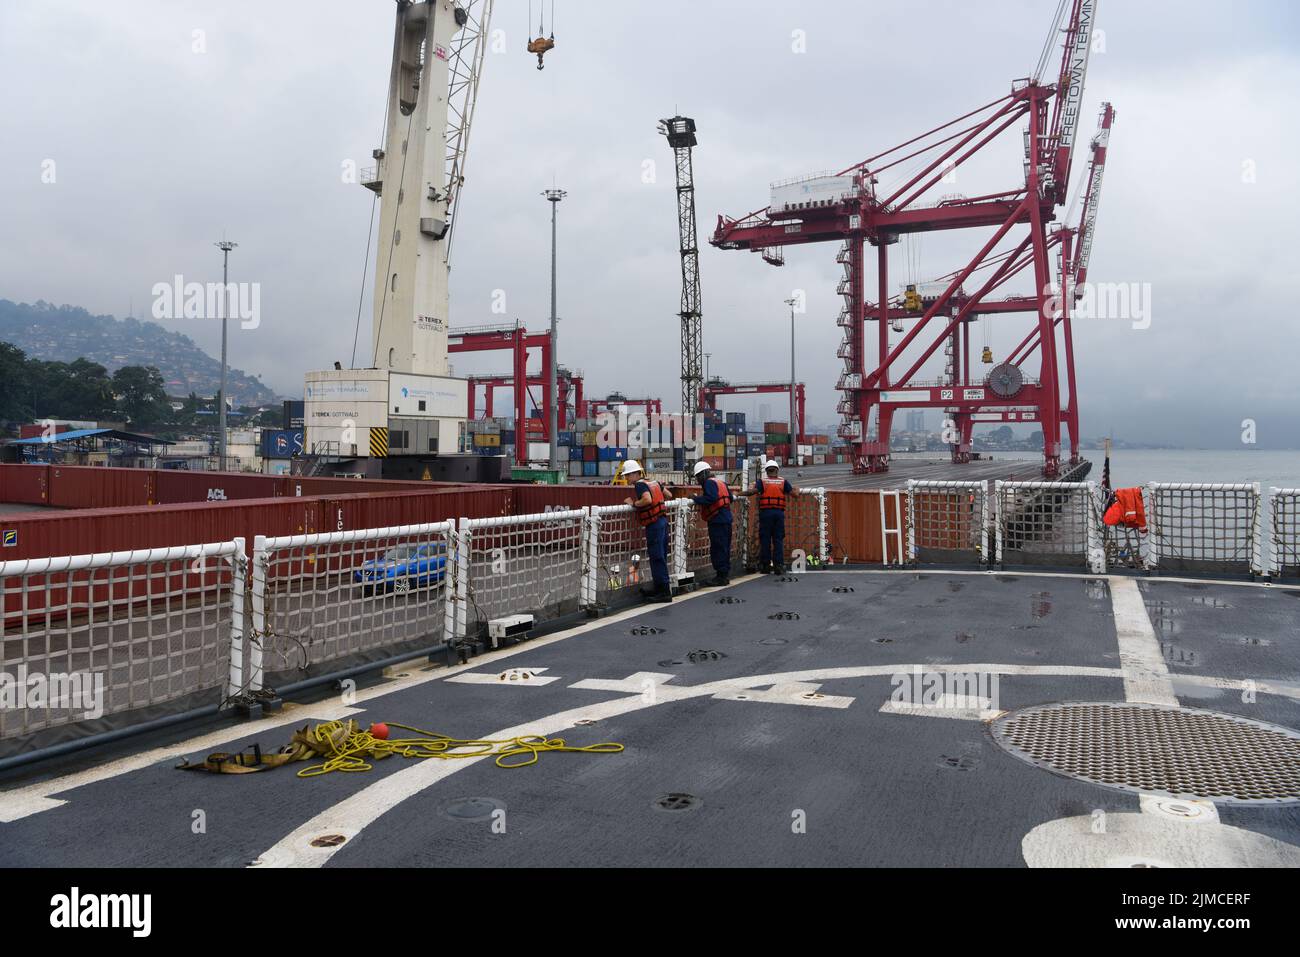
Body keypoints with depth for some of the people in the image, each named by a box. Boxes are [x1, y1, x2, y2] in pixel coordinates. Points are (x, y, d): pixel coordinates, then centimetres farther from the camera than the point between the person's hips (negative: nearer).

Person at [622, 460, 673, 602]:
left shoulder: (640, 485, -12)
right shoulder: (653, 482, 14)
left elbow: (647, 500, -30)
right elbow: (669, 495, 19)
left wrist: (633, 503, -15)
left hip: (654, 524, -9)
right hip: (663, 520, 9)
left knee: (657, 558, -6)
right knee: (660, 556, 15)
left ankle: (665, 592, -6)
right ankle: (660, 588, 23)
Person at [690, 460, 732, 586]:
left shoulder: (709, 483, -10)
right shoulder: (721, 482, 18)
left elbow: (710, 498, -24)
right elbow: (730, 498, 20)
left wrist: (696, 498, -15)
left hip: (717, 520, -10)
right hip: (726, 518, 10)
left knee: (718, 549, -6)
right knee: (725, 547, 15)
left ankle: (721, 576, -4)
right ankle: (725, 574, 22)